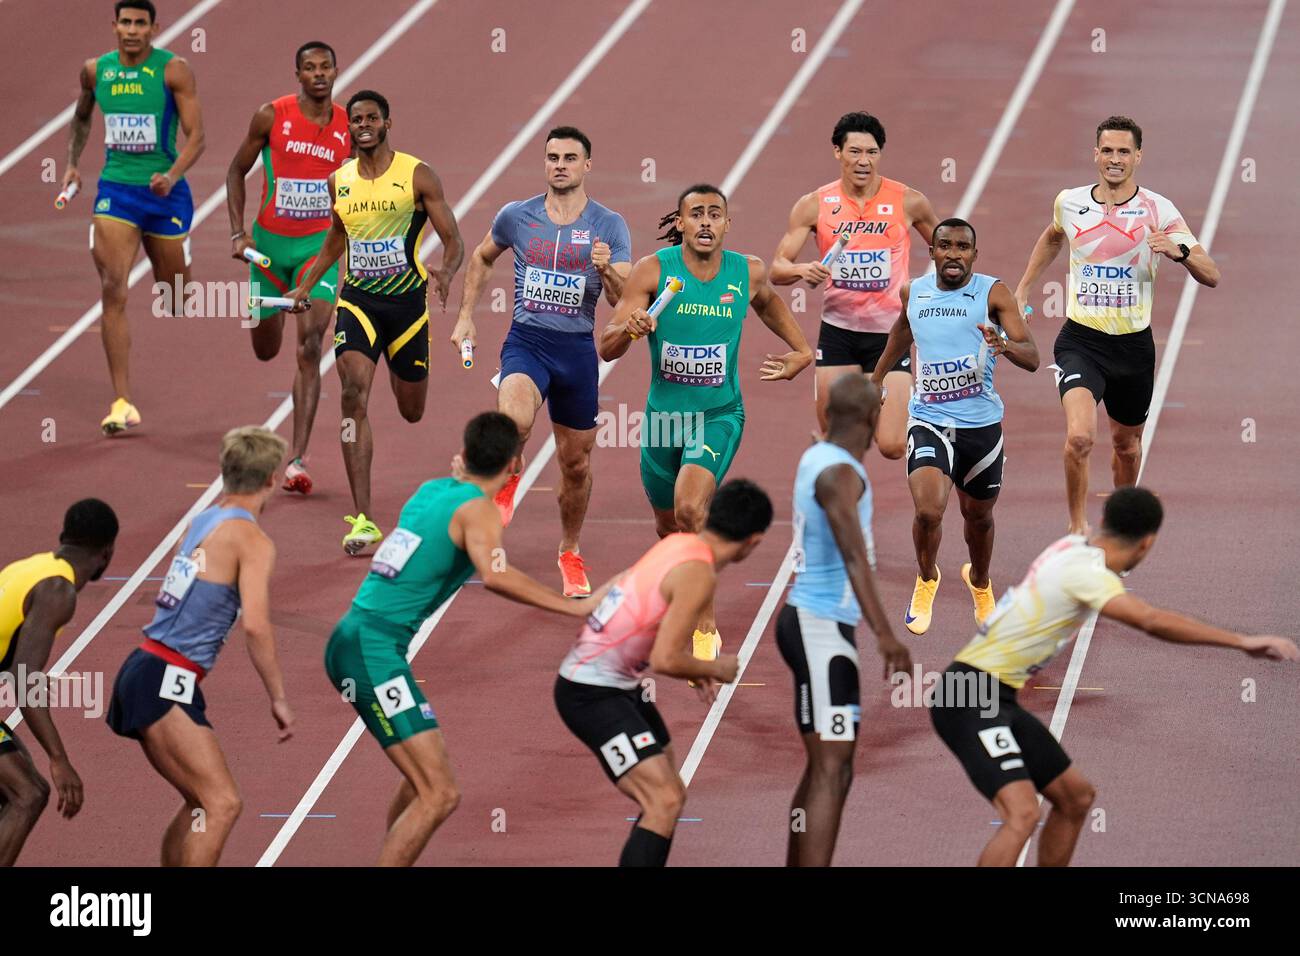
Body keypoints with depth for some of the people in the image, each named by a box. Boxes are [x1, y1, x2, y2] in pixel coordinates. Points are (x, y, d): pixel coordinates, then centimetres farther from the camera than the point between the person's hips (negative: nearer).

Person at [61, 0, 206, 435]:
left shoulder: (173, 70, -8)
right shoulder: (95, 70, 3)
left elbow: (196, 136, -11)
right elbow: (81, 117, 25)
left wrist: (171, 177, -26)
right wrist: (72, 163, 14)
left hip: (165, 192, -2)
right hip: (115, 191, 2)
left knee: (172, 300, 11)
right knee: (113, 291, -14)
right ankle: (123, 403, -16)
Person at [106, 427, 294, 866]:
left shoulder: (202, 521, 15)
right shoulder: (252, 540, -9)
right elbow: (256, 625, -19)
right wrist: (278, 699, -12)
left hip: (144, 671, 9)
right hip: (165, 683, -9)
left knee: (201, 804, 17)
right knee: (222, 804, -15)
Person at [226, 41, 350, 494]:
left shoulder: (348, 126, -2)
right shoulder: (272, 116, -7)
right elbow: (237, 171, 3)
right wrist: (238, 232, -7)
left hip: (319, 246, 0)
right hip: (270, 243, 0)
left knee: (309, 349, -16)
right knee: (266, 351, 14)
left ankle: (296, 460, -18)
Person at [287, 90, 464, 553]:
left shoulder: (416, 175, -6)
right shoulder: (339, 180, 5)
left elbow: (453, 240, -5)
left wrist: (447, 272, -27)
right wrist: (305, 286, 17)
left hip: (406, 301, -1)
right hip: (357, 301, 1)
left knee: (412, 412, 14)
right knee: (354, 396, -20)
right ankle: (362, 520, -23)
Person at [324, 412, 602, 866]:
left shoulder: (432, 489, 15)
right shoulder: (478, 508, -9)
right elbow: (494, 574, -28)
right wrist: (572, 606, -25)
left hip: (352, 644, 10)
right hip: (373, 652, -10)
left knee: (430, 763, 27)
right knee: (440, 794, -14)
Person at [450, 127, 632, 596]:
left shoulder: (609, 226, -1)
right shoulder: (517, 216, 2)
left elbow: (626, 299, -7)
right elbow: (482, 258, 22)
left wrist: (606, 271, -28)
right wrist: (465, 316, 16)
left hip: (577, 348, 1)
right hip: (526, 341, -1)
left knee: (576, 463, 11)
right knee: (514, 419, -33)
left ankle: (570, 552, 34)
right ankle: (506, 482, -1)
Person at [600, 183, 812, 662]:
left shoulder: (748, 273, -6)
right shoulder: (653, 271, -11)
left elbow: (766, 300, 21)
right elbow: (606, 348, -13)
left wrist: (800, 350, 16)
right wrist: (629, 328, -34)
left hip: (719, 414, -2)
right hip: (663, 414, 2)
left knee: (690, 508, -26)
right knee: (669, 525, 18)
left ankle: (706, 628, -17)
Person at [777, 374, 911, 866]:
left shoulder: (815, 457, 9)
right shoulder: (839, 473, -18)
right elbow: (853, 557, -31)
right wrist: (884, 634, -38)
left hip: (812, 621, 10)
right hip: (822, 627, -10)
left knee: (825, 767, 16)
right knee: (830, 772, -14)